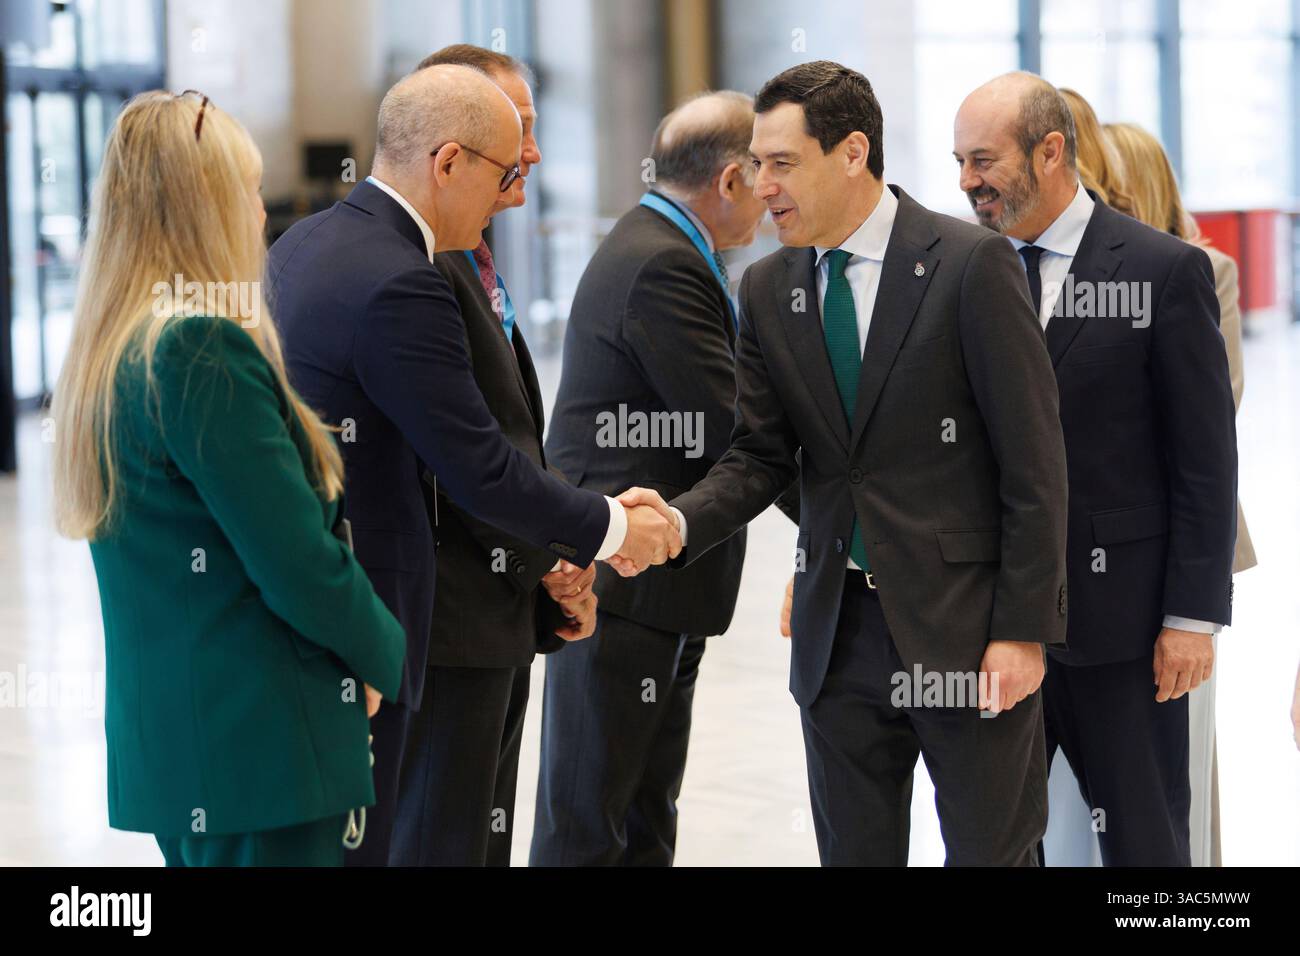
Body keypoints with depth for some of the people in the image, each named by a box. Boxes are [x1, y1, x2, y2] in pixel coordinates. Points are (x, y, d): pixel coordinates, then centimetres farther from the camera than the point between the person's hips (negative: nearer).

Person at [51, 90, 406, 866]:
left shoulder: (109, 356, 11)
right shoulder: (205, 351, -17)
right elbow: (300, 565, -18)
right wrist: (386, 655, 1)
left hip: (162, 738, 9)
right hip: (259, 744, -9)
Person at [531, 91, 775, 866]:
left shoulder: (659, 248, 14)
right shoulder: (660, 267, -18)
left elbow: (711, 415, 14)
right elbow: (733, 433, -21)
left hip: (656, 585, 11)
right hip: (625, 585, -11)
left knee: (646, 818, 15)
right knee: (588, 825, -3)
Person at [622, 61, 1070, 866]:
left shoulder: (971, 264, -10)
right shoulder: (768, 291, 7)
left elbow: (1034, 460, -11)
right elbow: (761, 456, 7)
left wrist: (1023, 628, -13)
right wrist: (681, 523, -14)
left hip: (964, 620, -5)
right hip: (839, 630, 5)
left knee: (993, 851, 4)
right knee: (854, 852, 12)